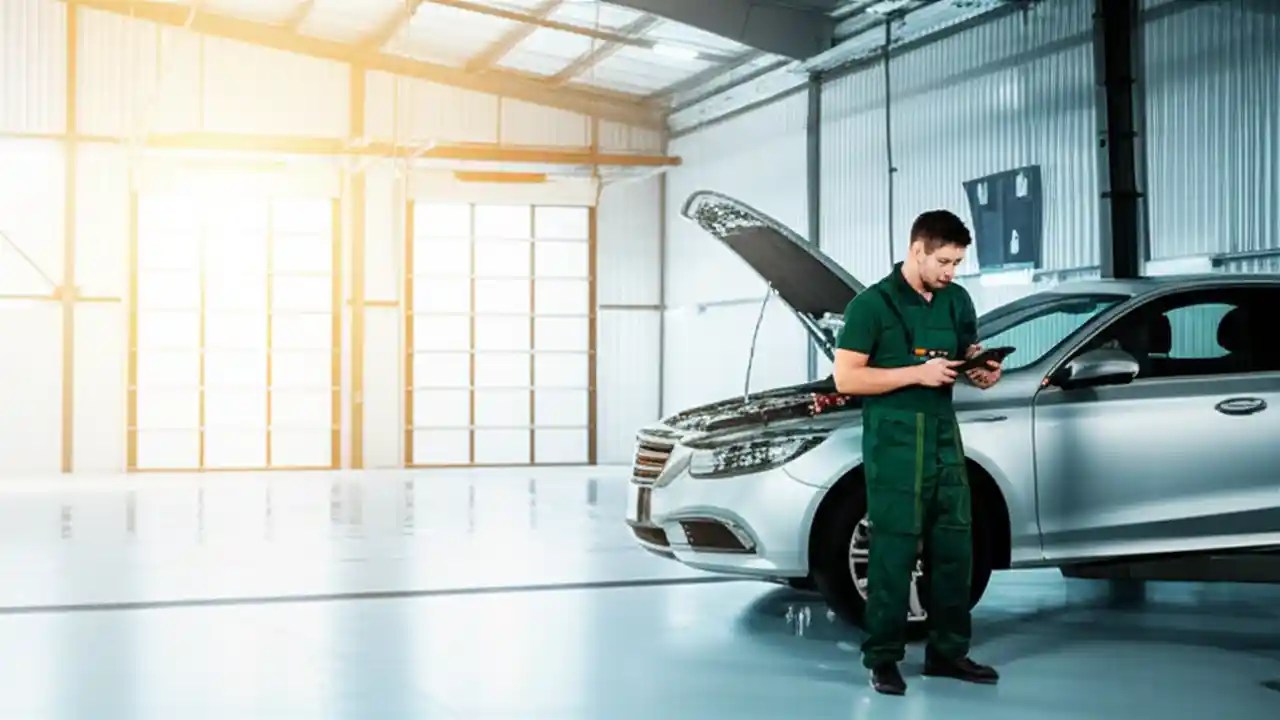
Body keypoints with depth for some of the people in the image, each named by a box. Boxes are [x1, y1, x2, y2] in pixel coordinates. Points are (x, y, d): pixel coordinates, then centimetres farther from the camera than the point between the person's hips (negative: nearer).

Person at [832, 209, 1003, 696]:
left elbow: (969, 352, 24)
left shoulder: (957, 301, 11)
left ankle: (948, 652, 18)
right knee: (893, 550, -5)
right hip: (894, 437, -6)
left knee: (954, 546, 7)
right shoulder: (872, 305, -7)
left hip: (945, 434, 6)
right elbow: (846, 378, -11)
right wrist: (917, 373, -18)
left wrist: (983, 370, -1)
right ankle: (883, 658, 4)